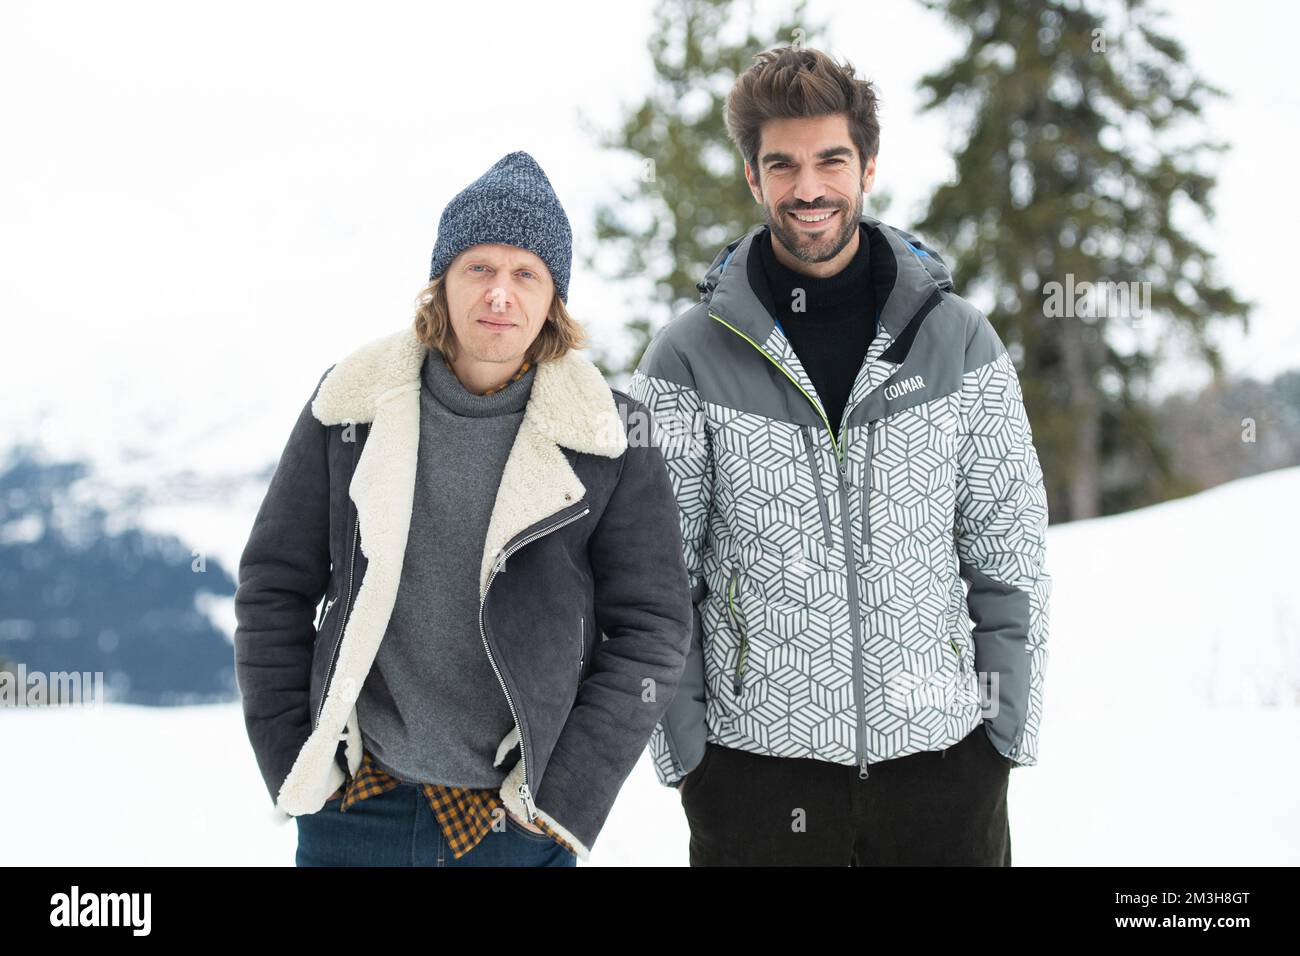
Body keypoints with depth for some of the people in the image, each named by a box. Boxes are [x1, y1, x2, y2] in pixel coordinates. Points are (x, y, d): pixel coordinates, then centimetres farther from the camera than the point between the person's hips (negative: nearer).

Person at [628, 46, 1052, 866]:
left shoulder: (960, 342, 3)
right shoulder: (689, 360, -1)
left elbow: (1012, 555, 5)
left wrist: (1015, 727, 1)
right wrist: (680, 745, -3)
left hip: (944, 750, 1)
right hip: (754, 761, -1)